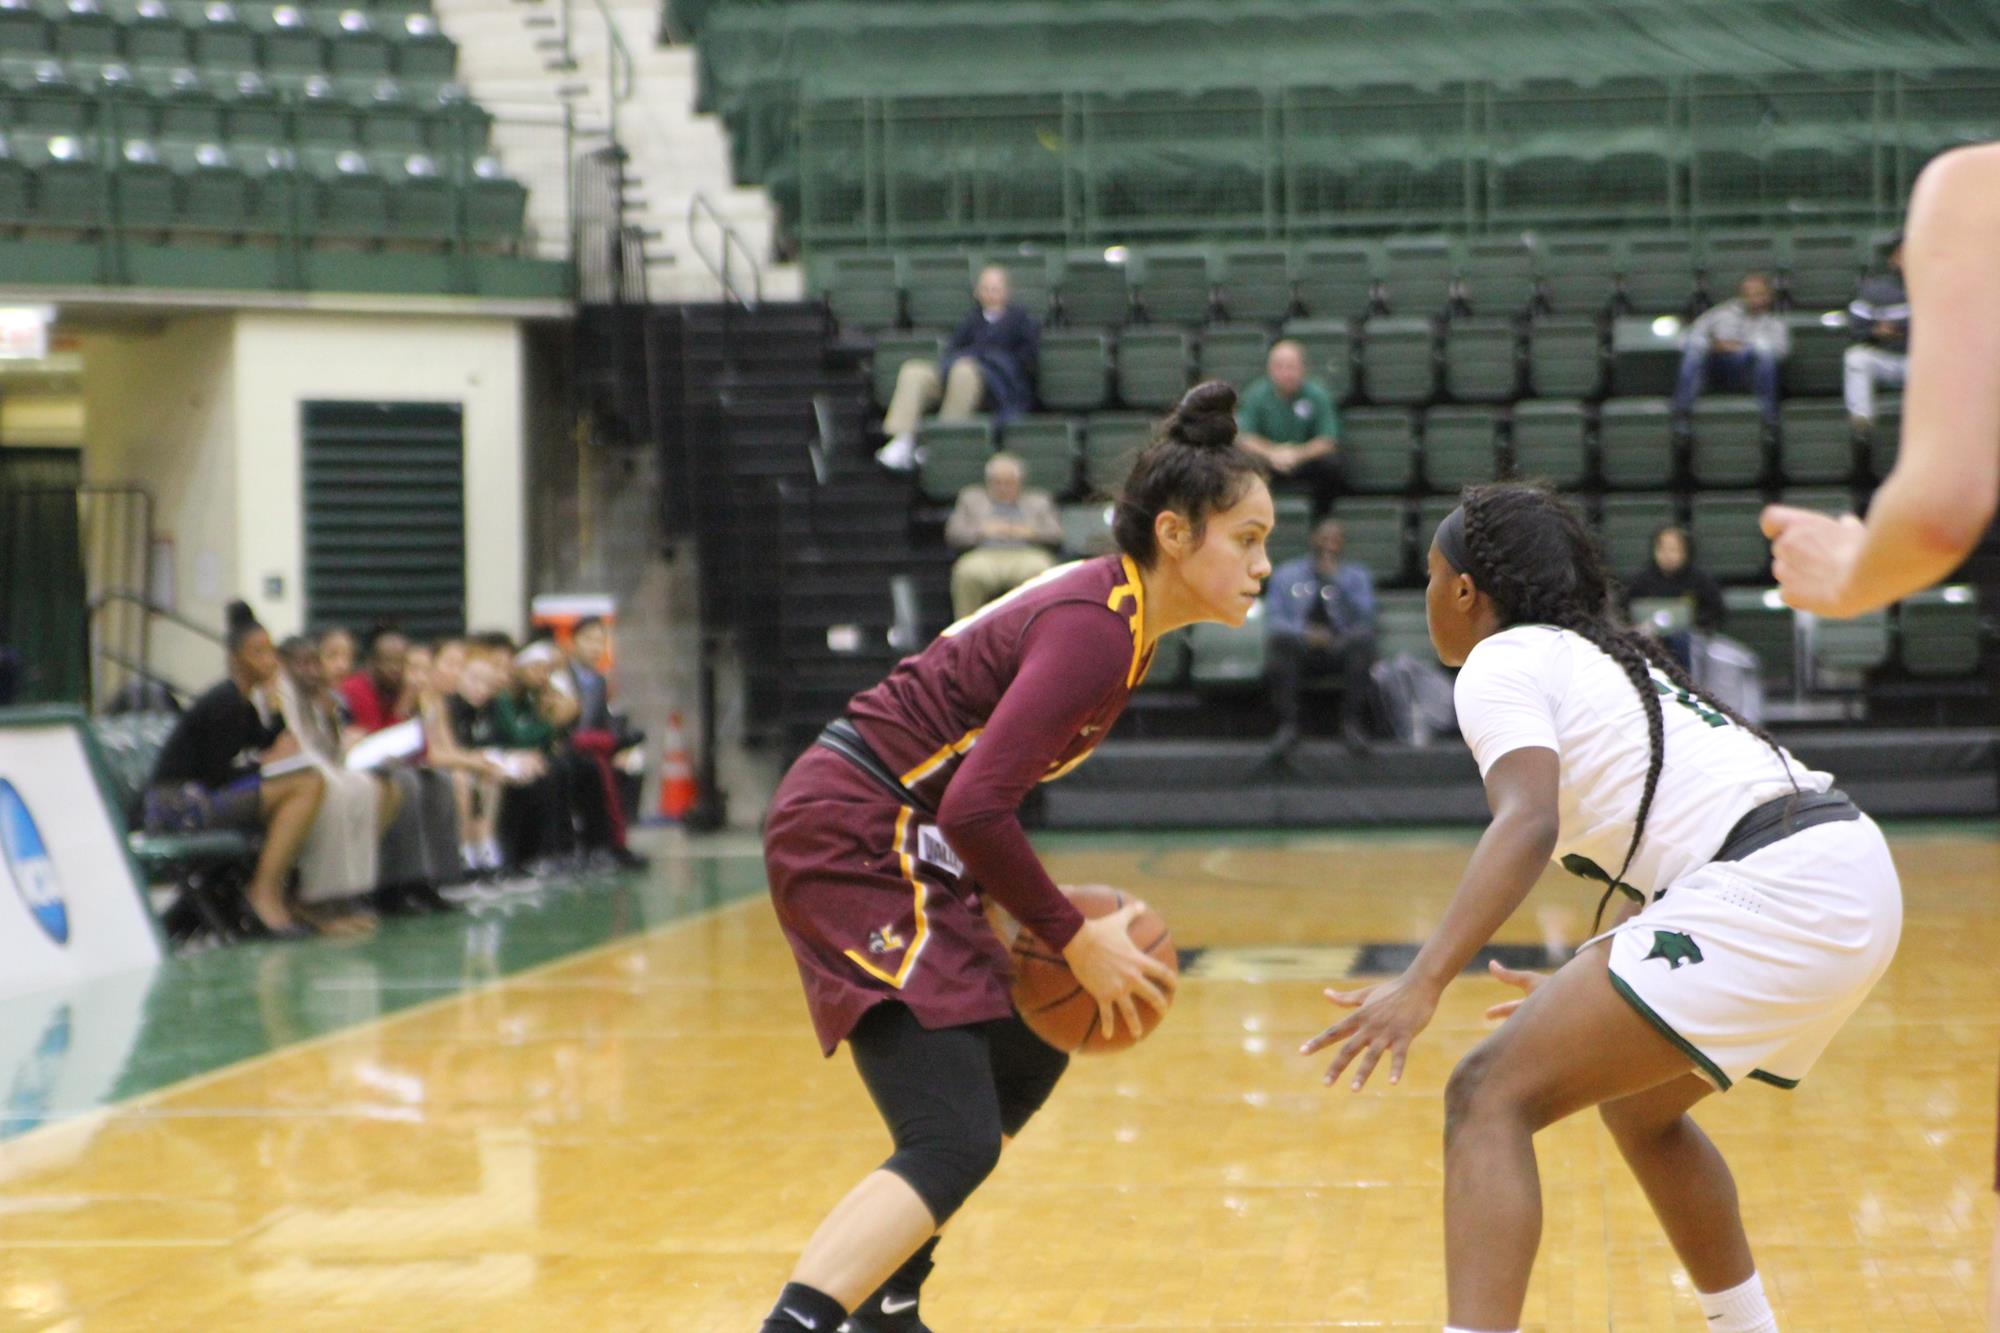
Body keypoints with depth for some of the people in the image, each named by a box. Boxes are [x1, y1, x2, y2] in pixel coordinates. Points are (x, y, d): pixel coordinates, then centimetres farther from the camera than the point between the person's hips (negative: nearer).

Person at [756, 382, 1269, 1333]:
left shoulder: (1109, 607, 10)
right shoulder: (1097, 630, -20)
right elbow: (977, 810, -26)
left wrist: (1056, 922, 10)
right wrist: (1075, 941, -15)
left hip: (895, 840, 11)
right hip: (854, 837, -11)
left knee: (1026, 1059, 24)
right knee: (953, 1143, -17)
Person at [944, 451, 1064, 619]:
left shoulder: (1038, 501, 28)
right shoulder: (972, 498, 28)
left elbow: (1056, 534, 15)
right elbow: (953, 532, 16)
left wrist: (1029, 532, -3)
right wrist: (982, 531, -1)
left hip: (1027, 555, 0)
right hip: (986, 556, 0)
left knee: (1040, 573, -37)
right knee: (969, 574, -37)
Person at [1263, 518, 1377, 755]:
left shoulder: (1357, 575, 17)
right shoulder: (1286, 574, 16)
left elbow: (1365, 616, -1)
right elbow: (1272, 620, 4)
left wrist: (1336, 581, -10)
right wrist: (1305, 633, -15)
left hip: (1341, 647, 0)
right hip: (1302, 647, 0)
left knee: (1362, 639, -32)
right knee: (1282, 641, -33)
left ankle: (1352, 724, -35)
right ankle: (1287, 725, -38)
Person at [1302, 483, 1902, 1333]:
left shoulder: (1502, 662, 0)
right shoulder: (1604, 655, 27)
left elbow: (1530, 821, -19)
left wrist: (1422, 985, -28)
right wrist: (1590, 984, 45)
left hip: (1772, 891, -9)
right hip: (1847, 871, 9)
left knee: (1490, 1098, -11)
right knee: (1638, 1102, 31)